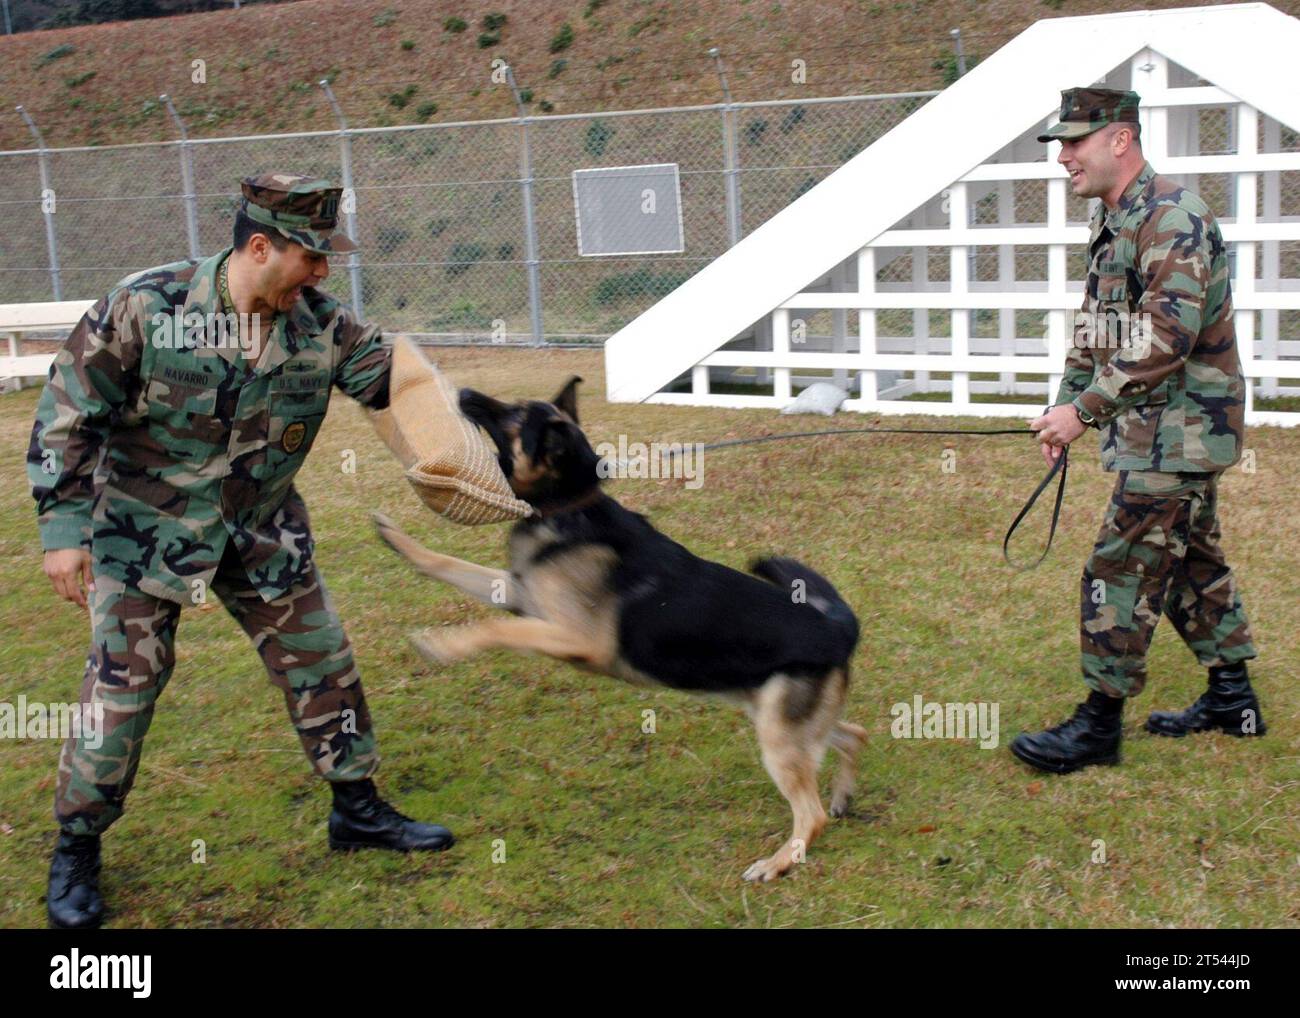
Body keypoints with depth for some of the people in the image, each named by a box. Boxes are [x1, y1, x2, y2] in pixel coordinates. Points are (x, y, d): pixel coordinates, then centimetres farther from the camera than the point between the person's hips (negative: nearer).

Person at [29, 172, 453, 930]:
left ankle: (358, 810, 28)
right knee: (121, 692, -1)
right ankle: (77, 851, 19)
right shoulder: (145, 307, -20)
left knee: (324, 666, 9)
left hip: (264, 538, 4)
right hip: (145, 536, -4)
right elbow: (69, 416, -13)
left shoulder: (322, 324, -9)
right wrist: (63, 527, -14)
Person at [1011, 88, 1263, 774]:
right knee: (1191, 563, 17)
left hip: (1179, 434, -10)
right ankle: (1231, 699, 29)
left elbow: (1167, 338, -28)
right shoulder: (1112, 221, 13)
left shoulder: (1172, 220, -19)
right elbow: (1094, 328, 20)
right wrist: (1066, 405, 10)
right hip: (1159, 434, 10)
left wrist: (1087, 409, -26)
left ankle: (1099, 725, 0)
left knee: (1122, 570, -8)